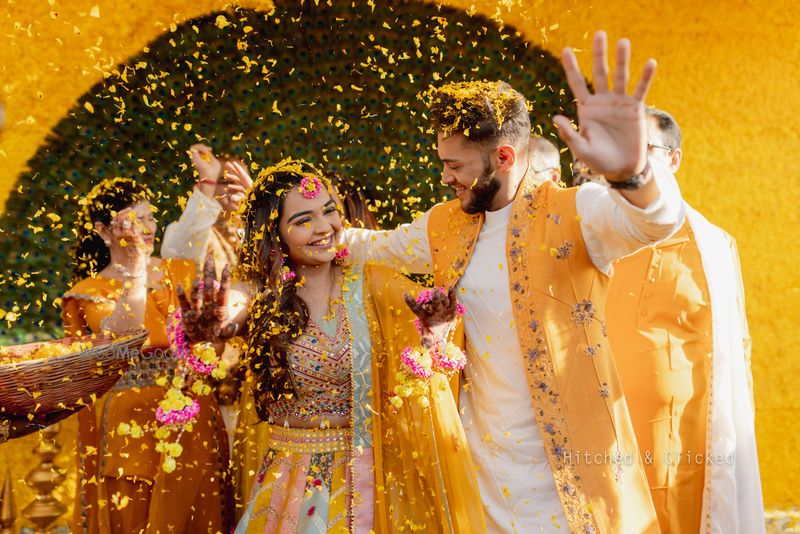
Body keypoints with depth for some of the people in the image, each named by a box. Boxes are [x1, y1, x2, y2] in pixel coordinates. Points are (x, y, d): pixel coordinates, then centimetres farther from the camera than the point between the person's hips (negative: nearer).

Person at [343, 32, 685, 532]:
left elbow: (656, 218, -32)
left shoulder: (569, 214, -13)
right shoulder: (446, 225, 6)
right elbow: (375, 245, 24)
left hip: (567, 464, -5)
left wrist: (631, 173, -55)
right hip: (481, 456, 5)